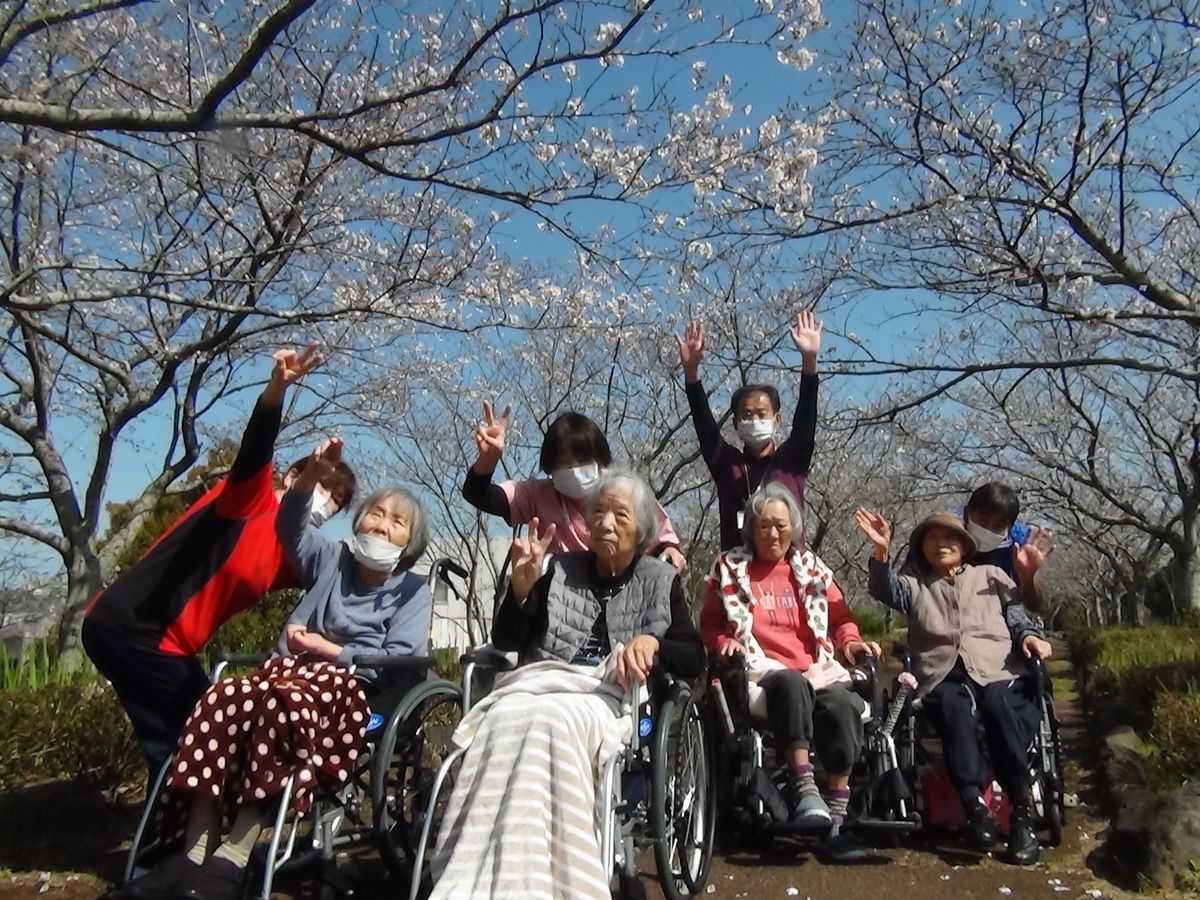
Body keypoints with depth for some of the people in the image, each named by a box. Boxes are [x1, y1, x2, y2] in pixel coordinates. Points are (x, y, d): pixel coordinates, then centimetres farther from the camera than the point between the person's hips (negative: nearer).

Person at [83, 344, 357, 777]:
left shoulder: (285, 555, 14)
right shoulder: (254, 499, -10)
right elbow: (253, 454, -31)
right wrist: (277, 390, -47)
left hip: (161, 642, 9)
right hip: (131, 628, -9)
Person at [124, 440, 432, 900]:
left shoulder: (414, 593, 10)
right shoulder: (332, 559, 23)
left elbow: (396, 665, -2)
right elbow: (292, 526, 7)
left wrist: (322, 646, -3)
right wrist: (312, 476, -12)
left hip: (350, 689, -4)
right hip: (291, 668, 4)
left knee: (287, 701, -38)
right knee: (221, 698, -30)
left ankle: (233, 859, -36)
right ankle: (195, 852, -29)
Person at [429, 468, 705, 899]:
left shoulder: (661, 581, 14)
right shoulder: (562, 570, 17)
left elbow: (695, 659, 7)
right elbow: (505, 641, 12)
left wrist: (652, 641, -14)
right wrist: (522, 585, -5)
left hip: (610, 698, -2)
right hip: (542, 685, 2)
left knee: (551, 720, -36)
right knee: (507, 717, -33)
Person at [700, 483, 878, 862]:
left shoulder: (811, 568, 16)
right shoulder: (731, 569, 10)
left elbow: (840, 619, 20)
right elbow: (709, 625, 13)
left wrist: (852, 643, -1)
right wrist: (726, 642, -8)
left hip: (815, 668, 2)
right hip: (762, 669, -2)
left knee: (842, 703, -32)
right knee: (792, 684, -38)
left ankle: (838, 818, -27)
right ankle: (804, 789, -37)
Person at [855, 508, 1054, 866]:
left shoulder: (992, 576, 28)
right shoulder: (914, 582, 24)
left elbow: (1017, 612, 20)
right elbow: (886, 590, 4)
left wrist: (1028, 635, -3)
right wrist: (881, 552, -14)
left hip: (996, 668, 0)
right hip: (942, 675, 0)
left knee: (1001, 706, -34)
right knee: (953, 707, -35)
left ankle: (1022, 812, -27)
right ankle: (973, 801, -35)